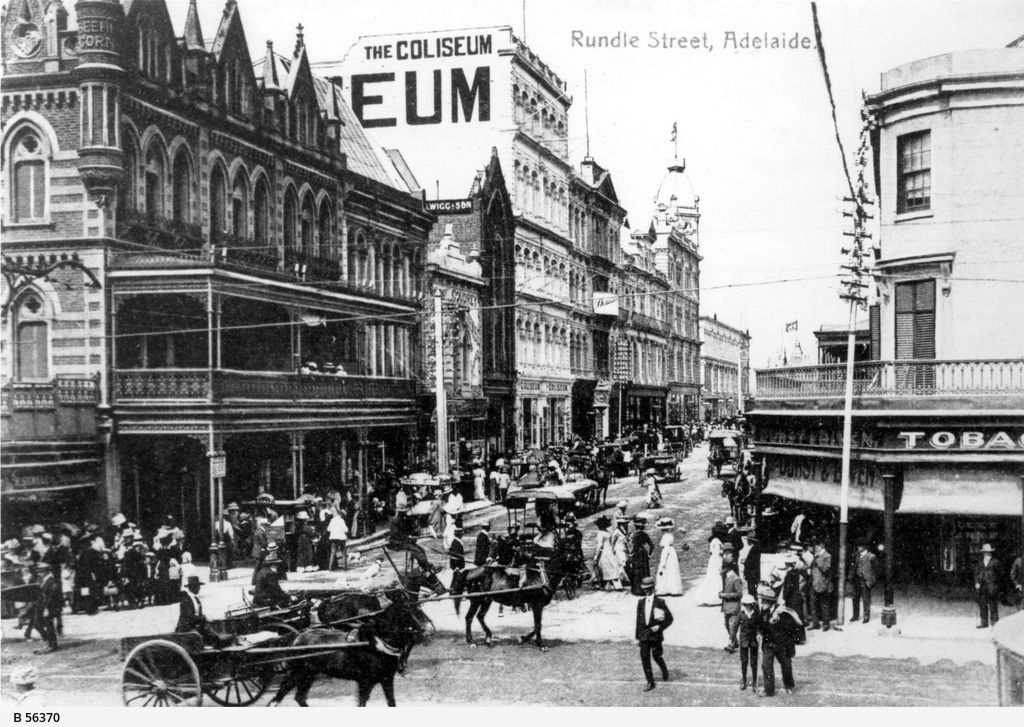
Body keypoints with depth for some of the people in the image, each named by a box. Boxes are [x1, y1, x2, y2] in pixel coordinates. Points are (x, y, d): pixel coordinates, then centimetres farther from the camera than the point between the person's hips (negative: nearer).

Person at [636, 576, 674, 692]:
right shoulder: (641, 602, 6)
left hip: (656, 635, -4)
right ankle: (650, 682, 10)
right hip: (644, 635, 4)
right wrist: (637, 637, 10)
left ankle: (664, 670, 35)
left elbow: (669, 618, -2)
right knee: (644, 659, 1)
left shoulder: (660, 602, -6)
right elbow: (638, 620, 10)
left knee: (656, 657, 3)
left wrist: (660, 627, -14)